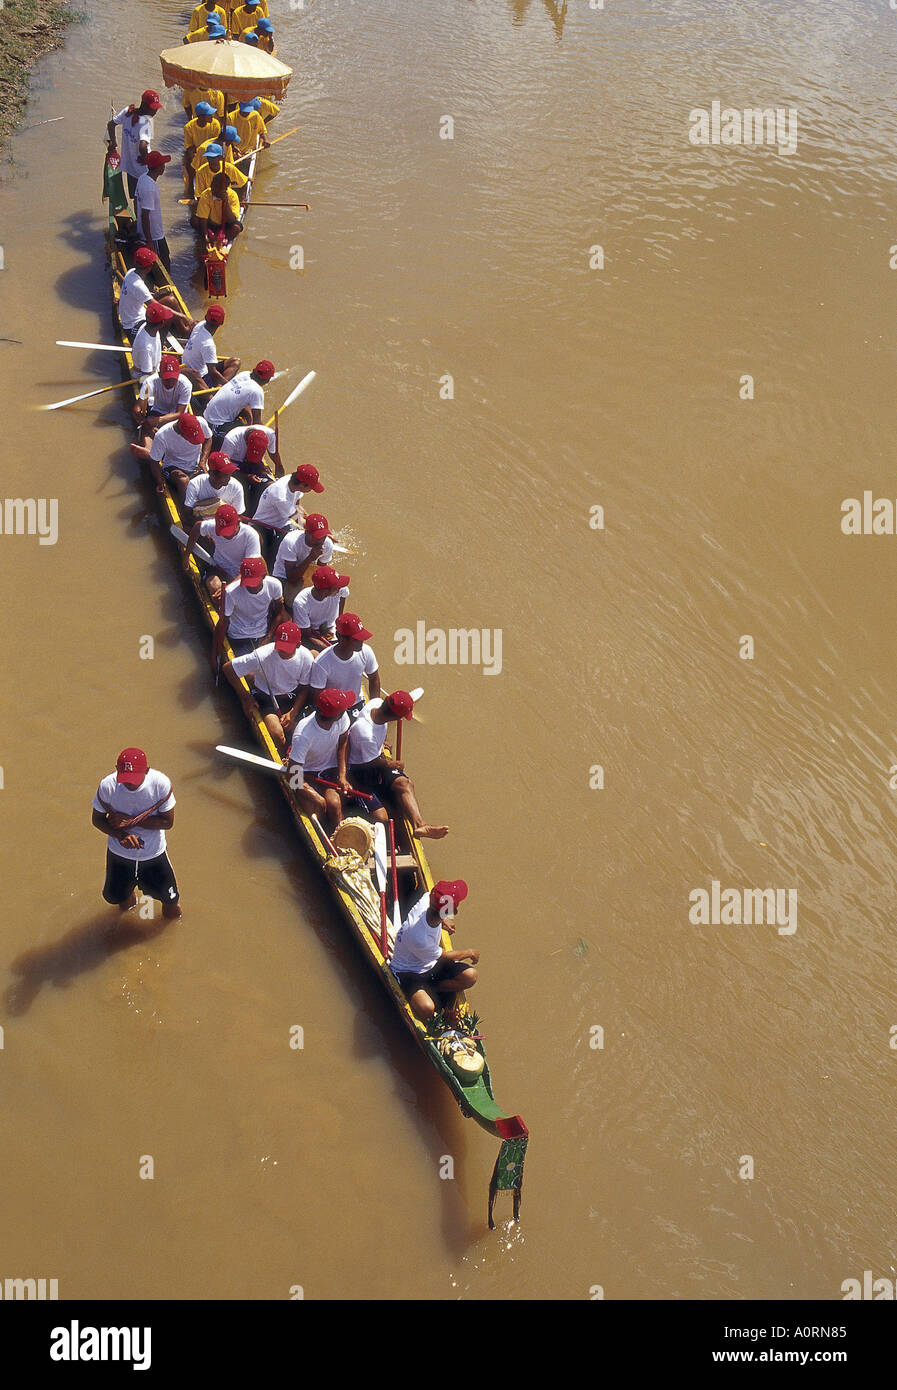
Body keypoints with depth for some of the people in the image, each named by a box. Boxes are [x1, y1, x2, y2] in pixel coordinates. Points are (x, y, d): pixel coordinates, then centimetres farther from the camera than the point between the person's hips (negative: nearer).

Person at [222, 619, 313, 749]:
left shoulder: (306, 657, -16)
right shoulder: (262, 655, -27)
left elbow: (305, 689, -2)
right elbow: (227, 668, -18)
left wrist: (293, 713, -15)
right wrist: (245, 697, -11)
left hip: (292, 697, 5)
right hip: (266, 698, -5)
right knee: (277, 735, -24)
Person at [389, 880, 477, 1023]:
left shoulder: (427, 898, -24)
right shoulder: (419, 938, -41)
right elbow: (445, 957, -17)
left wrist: (443, 920, 11)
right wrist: (470, 953, 0)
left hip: (431, 963, 8)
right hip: (408, 972, -8)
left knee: (470, 976, -14)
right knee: (426, 1009, -34)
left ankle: (430, 990, 5)